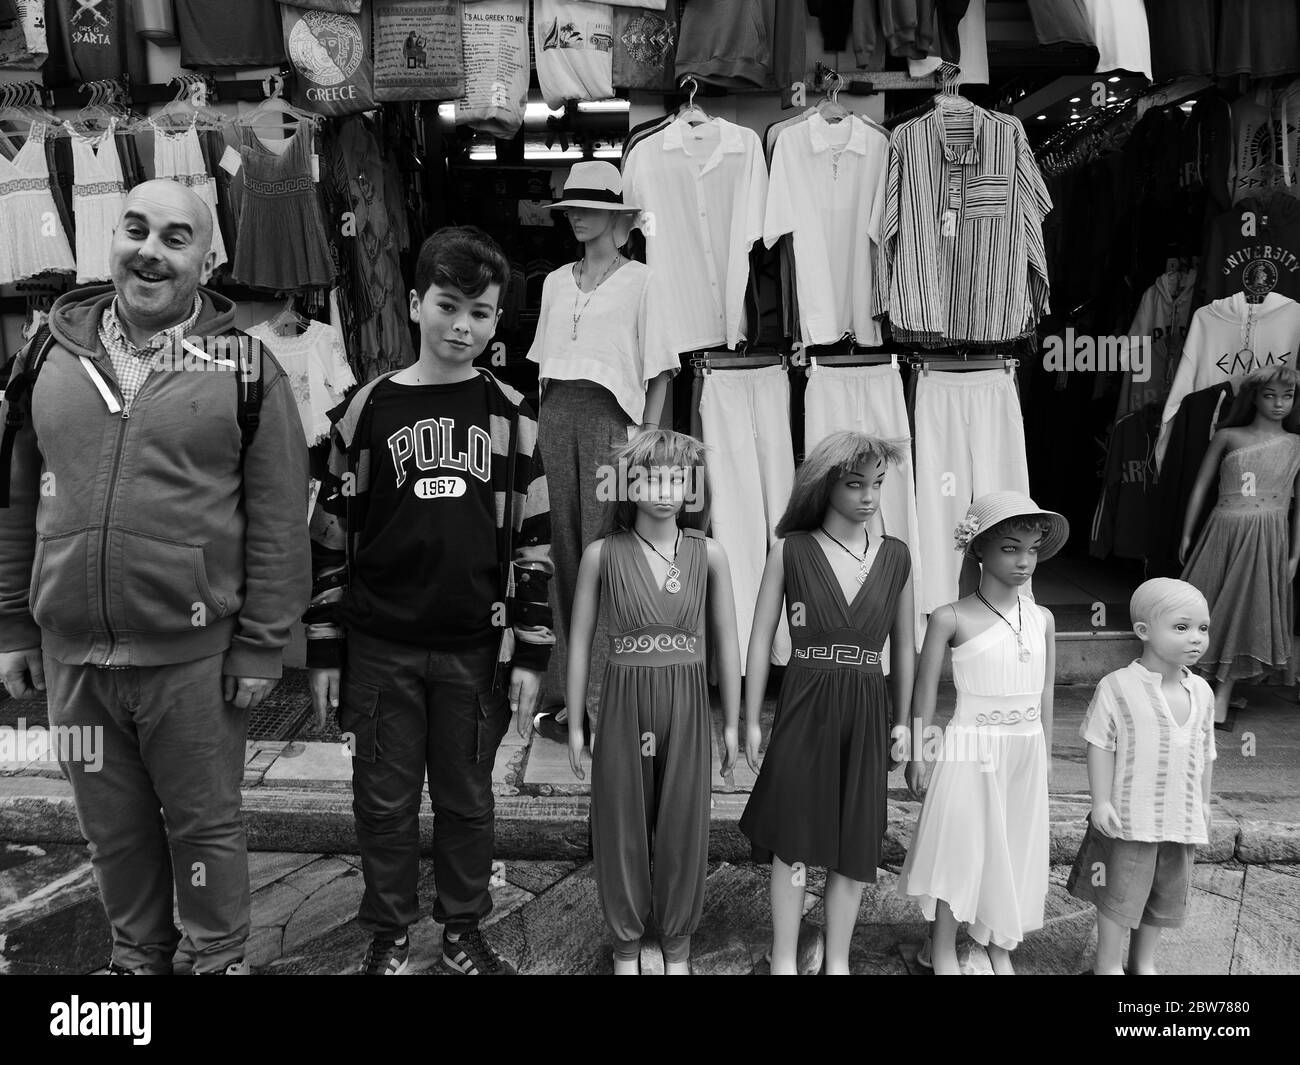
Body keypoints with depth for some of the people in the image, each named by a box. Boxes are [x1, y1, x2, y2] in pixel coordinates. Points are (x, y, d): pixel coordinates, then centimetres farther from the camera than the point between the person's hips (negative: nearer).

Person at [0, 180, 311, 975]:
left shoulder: (245, 368, -6)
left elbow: (279, 522, -8)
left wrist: (261, 644, -10)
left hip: (192, 655, -4)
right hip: (69, 653, 4)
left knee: (205, 822, 12)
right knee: (113, 825, 19)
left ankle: (223, 958, 34)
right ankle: (139, 953, 42)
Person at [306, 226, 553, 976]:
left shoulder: (512, 415, 1)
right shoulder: (370, 408, 0)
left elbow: (533, 542, 2)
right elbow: (332, 534, 3)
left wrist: (531, 653, -1)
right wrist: (325, 651, 3)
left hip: (476, 649, 0)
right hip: (381, 648, 0)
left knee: (467, 798, 13)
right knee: (385, 799, 11)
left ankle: (465, 930, 32)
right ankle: (390, 936, 31)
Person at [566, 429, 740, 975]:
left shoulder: (708, 555, -1)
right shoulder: (603, 554, -4)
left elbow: (726, 641, 5)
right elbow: (580, 639, 3)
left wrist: (732, 722, 7)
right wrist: (575, 723, 4)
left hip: (687, 706, 1)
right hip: (623, 704, 0)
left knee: (683, 829, 10)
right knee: (622, 829, 10)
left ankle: (677, 947, 32)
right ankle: (626, 944, 32)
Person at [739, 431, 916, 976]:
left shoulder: (896, 557, 3)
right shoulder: (790, 550, -4)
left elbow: (903, 647, 11)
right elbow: (761, 638, -1)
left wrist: (902, 724, 11)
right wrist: (752, 720, -1)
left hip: (866, 712, 3)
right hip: (803, 706, -2)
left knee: (854, 844, 10)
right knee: (793, 840, 4)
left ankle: (837, 961, 27)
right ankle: (784, 959, 21)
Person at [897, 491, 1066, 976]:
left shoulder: (1041, 619, 2)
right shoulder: (951, 618, -11)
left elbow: (1045, 693, 10)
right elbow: (926, 690, -5)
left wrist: (1044, 753, 12)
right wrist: (919, 753, -3)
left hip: (1026, 752, 4)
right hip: (970, 749, -4)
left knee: (1015, 848, 13)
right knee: (960, 845, 3)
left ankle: (1001, 950, 32)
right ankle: (943, 949, 23)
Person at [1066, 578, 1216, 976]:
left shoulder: (1201, 692, 3)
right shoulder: (1117, 687, -15)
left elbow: (1205, 754, 13)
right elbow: (1101, 746, -12)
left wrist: (1203, 805, 16)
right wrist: (1101, 802, -14)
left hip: (1182, 819, 6)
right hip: (1129, 818, -5)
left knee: (1165, 897, 18)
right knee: (1119, 893, 6)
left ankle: (1143, 962, 38)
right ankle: (1108, 964, 25)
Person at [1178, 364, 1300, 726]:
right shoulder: (1228, 437, 7)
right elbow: (1201, 487, 9)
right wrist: (1186, 535, 5)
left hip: (1268, 539, 0)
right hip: (1222, 532, 0)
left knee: (1246, 612, -1)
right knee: (1205, 611, 2)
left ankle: (1221, 698, 4)